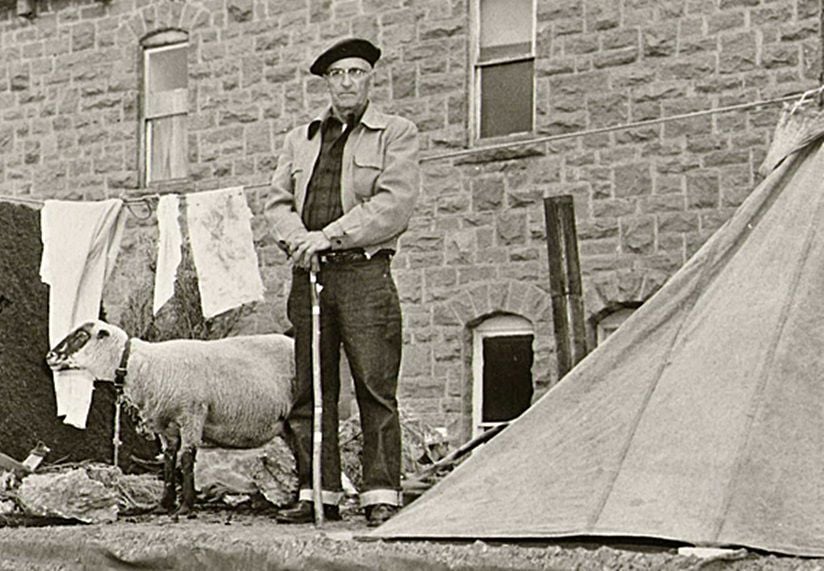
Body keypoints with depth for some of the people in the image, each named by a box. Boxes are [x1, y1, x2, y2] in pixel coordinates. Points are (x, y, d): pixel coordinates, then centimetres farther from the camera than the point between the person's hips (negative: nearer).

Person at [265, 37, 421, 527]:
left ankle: (382, 496, -4)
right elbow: (278, 201, 14)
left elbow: (395, 203, -7)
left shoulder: (397, 134, 6)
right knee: (311, 390, 4)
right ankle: (318, 495, 9)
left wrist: (330, 235, -12)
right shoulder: (300, 139, 21)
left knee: (376, 388, -7)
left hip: (364, 271, -4)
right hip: (308, 273, 4)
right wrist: (300, 239, -8)